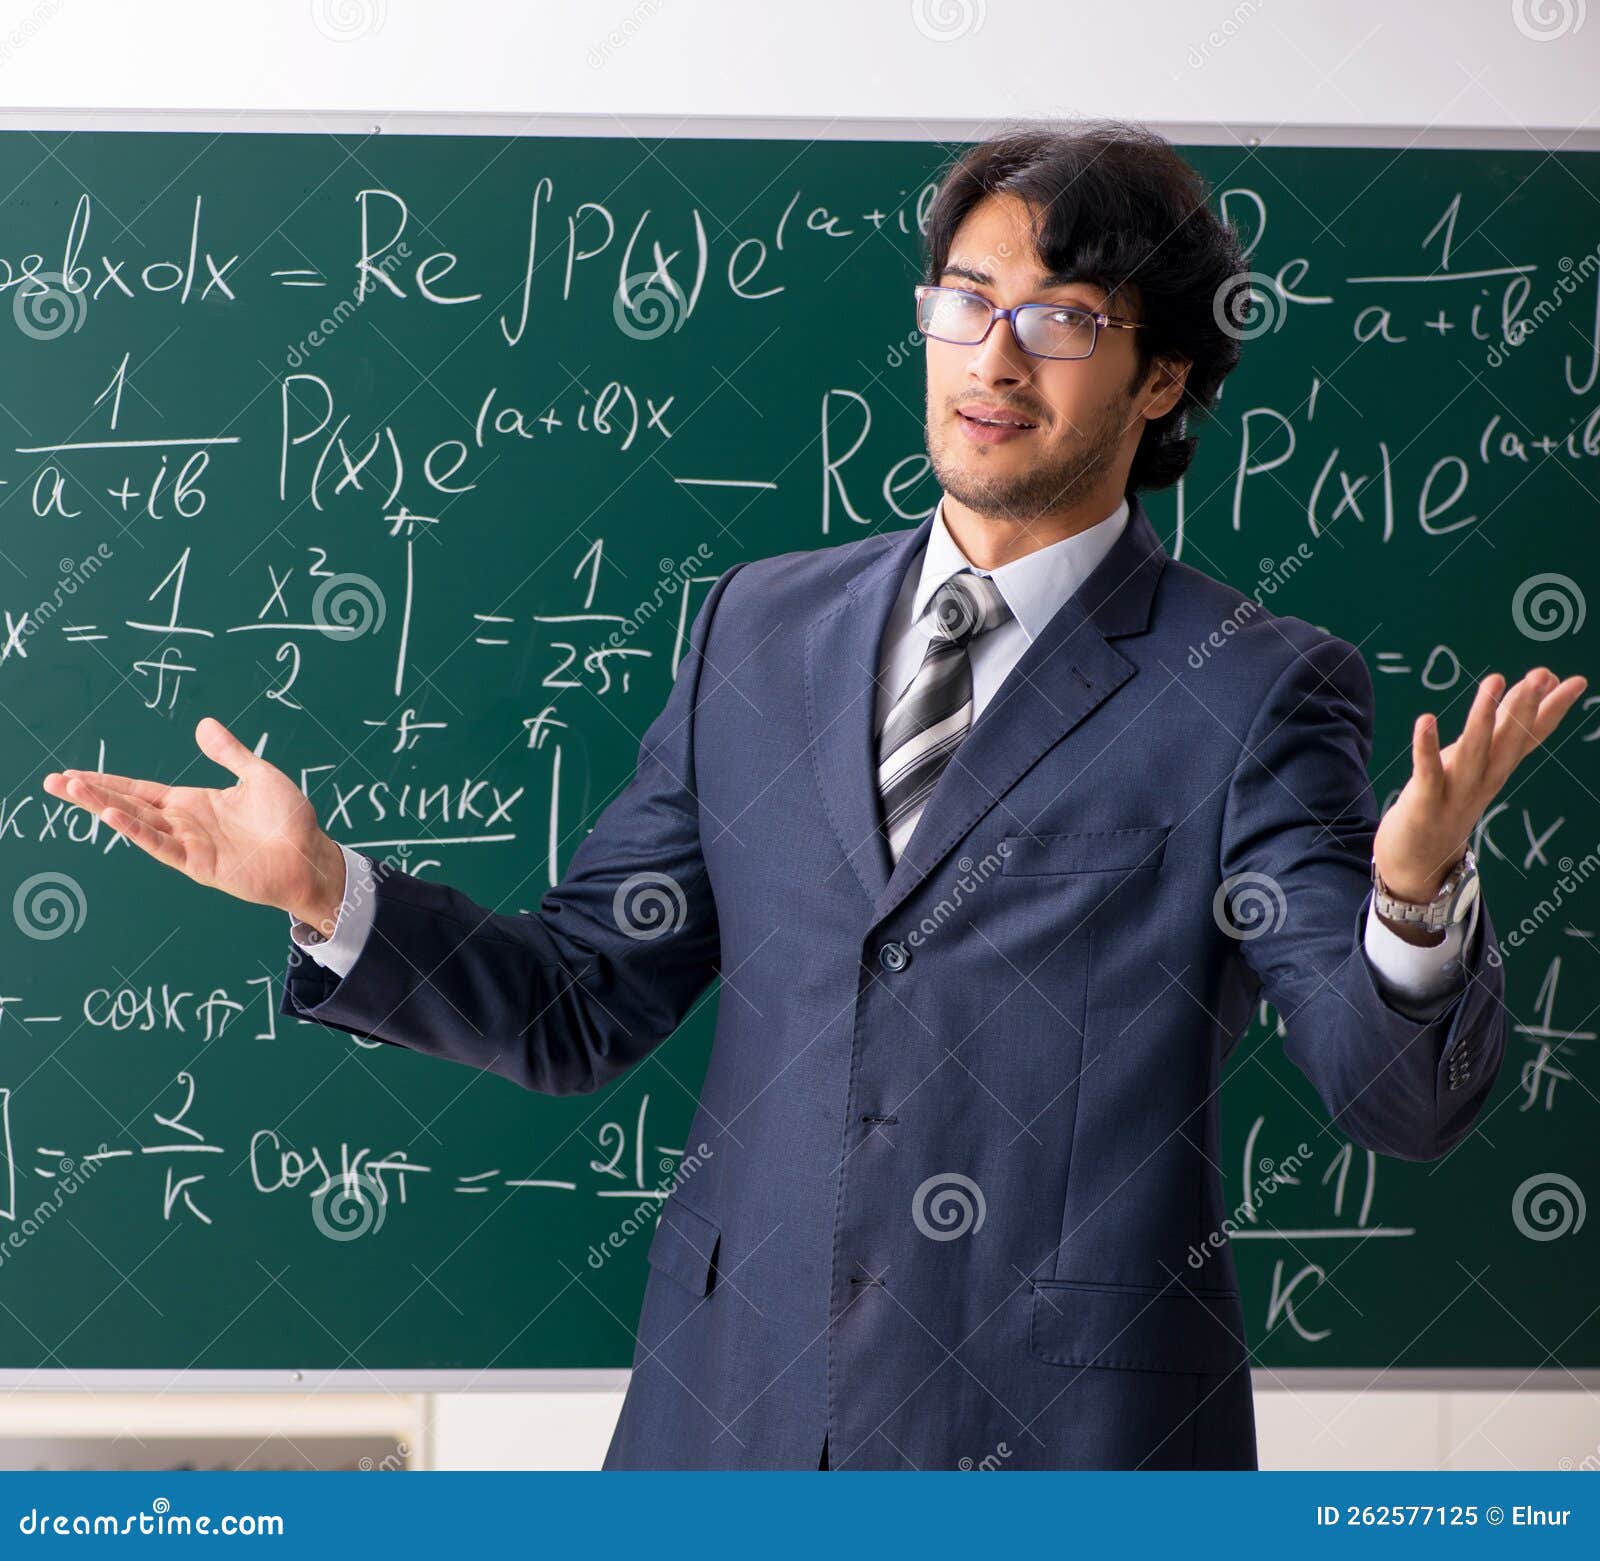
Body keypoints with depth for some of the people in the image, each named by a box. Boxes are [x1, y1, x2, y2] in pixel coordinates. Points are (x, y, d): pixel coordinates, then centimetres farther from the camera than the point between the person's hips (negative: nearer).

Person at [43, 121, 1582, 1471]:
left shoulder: (1253, 692, -5)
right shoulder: (758, 628, 8)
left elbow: (1404, 1102, -13)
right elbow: (580, 1005, 9)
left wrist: (1416, 896, -33)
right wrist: (328, 892, -5)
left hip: (1061, 1443, -3)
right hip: (730, 1414, 4)